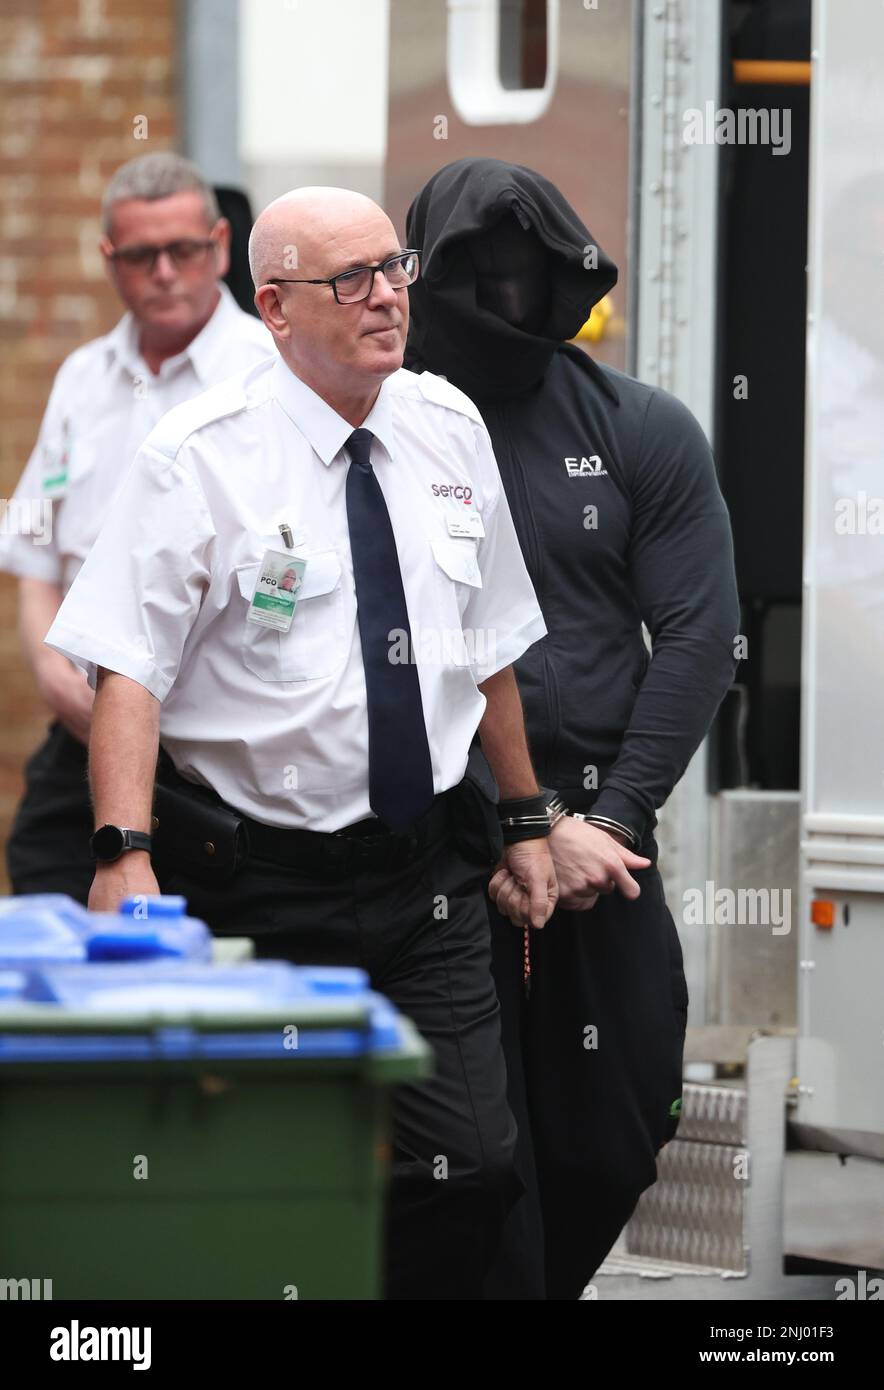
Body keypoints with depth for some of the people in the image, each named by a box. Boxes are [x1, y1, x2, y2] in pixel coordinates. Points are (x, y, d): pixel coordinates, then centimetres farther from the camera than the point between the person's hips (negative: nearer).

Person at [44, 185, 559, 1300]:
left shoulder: (449, 431, 7)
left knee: (471, 1170, -5)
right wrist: (125, 853, -27)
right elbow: (130, 670, -15)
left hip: (430, 883, 4)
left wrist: (524, 818, 18)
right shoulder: (199, 457, -10)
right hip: (263, 888, -4)